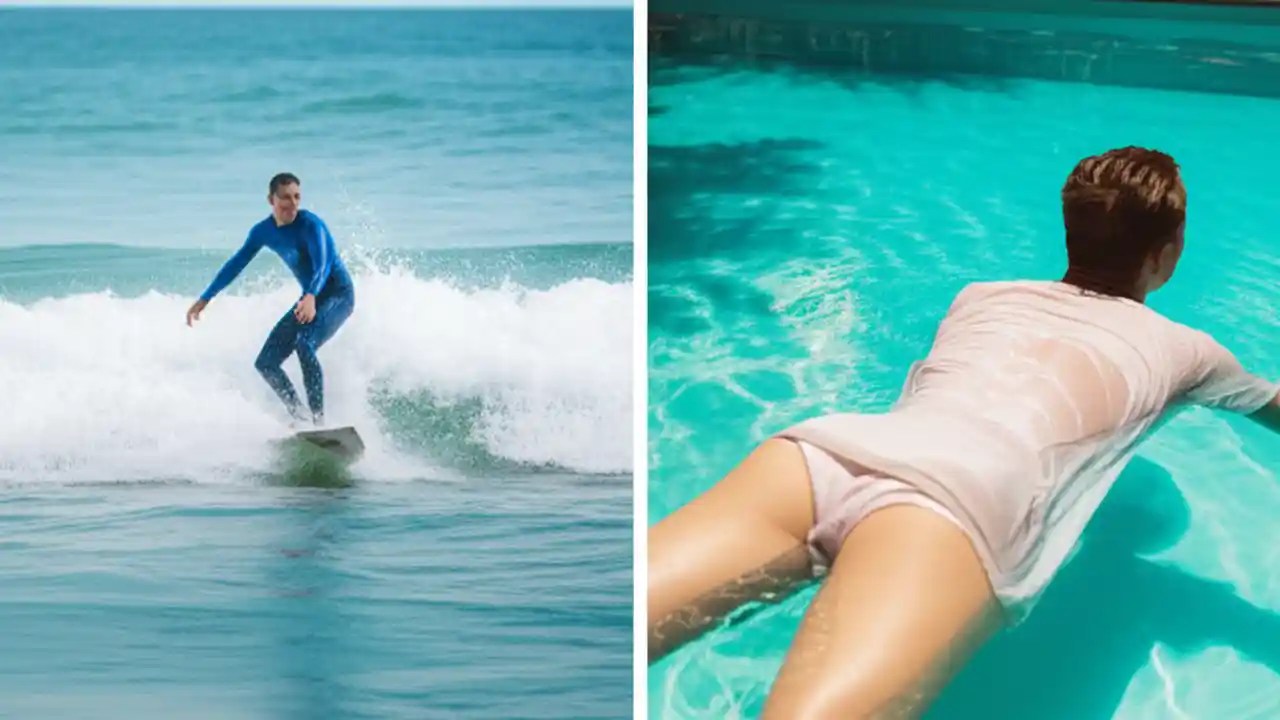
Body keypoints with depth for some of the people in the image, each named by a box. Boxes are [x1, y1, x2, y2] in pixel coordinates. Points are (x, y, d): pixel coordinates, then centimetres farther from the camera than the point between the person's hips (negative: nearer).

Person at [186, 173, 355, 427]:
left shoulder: (310, 224, -21)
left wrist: (310, 298, -53)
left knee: (304, 344, -33)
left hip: (338, 294, -8)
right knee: (265, 363, 1)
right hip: (310, 298, 8)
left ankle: (319, 421, -31)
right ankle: (299, 418, 5)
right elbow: (235, 265, 12)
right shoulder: (263, 231, 0)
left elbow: (322, 265, -35)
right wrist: (204, 299, 14)